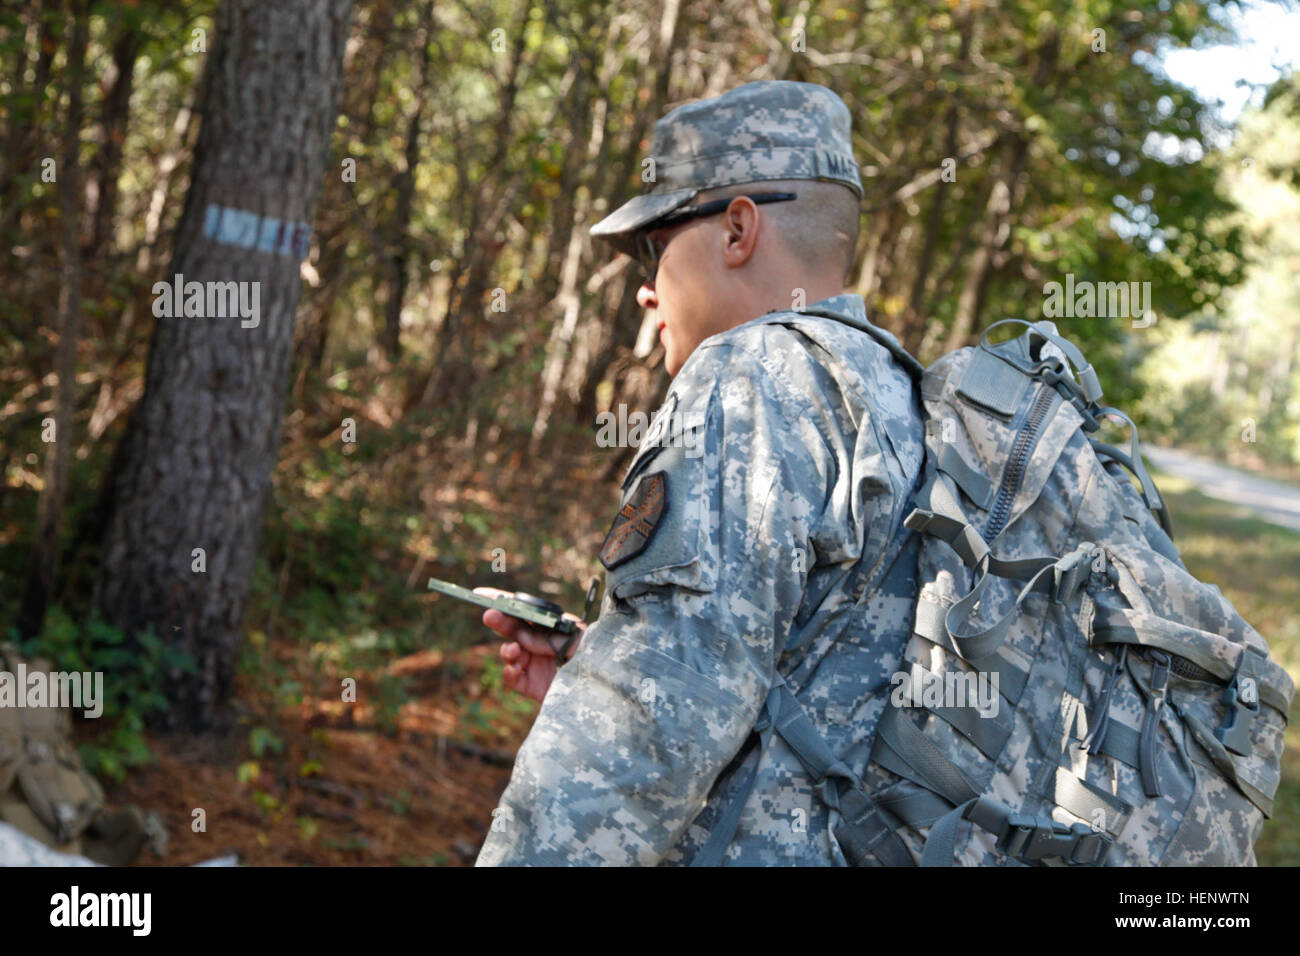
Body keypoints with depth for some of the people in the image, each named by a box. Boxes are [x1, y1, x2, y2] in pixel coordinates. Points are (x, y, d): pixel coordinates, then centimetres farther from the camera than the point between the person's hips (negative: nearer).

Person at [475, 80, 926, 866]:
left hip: (756, 847, -9)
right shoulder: (901, 406, 20)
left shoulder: (758, 376, -10)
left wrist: (539, 848, -19)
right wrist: (586, 674, 18)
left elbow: (668, 707, -21)